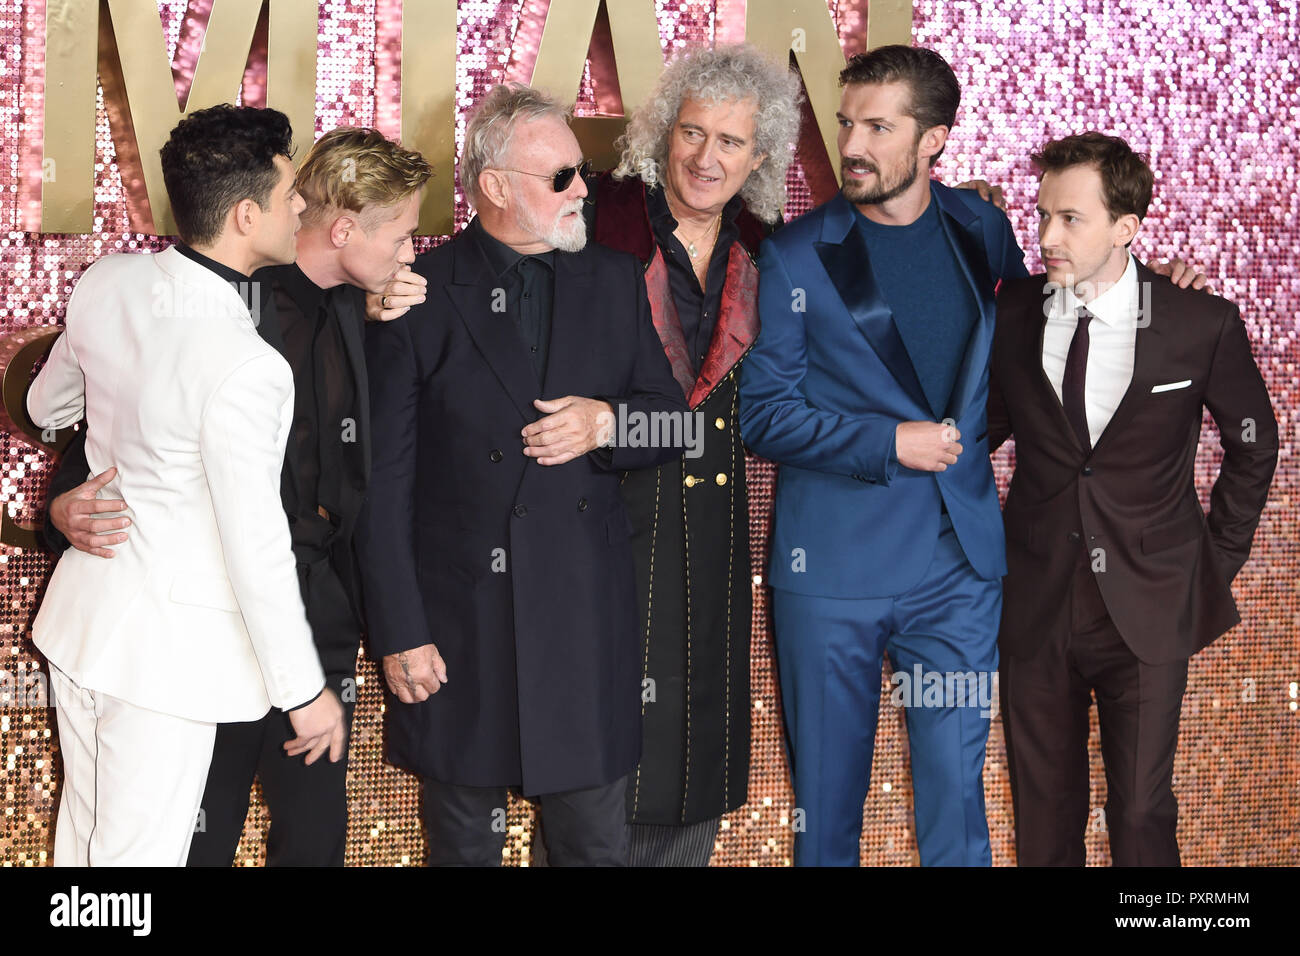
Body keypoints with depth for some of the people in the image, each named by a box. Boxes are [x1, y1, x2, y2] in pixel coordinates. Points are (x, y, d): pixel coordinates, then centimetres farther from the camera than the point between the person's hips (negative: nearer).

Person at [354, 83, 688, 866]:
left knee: (597, 842, 10)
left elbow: (674, 423, 13)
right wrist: (401, 632, -9)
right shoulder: (419, 296, -5)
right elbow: (386, 479, -5)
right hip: (461, 621, -3)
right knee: (464, 843, 12)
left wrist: (608, 423, -11)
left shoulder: (615, 281, 8)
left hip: (588, 619, 3)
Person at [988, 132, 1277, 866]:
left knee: (1142, 815, 2)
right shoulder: (1012, 315, -3)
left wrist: (1221, 557, 7)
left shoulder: (1202, 326, -8)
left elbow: (1253, 443, 7)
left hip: (1149, 611, -2)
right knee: (1043, 813, 11)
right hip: (1036, 606, 2)